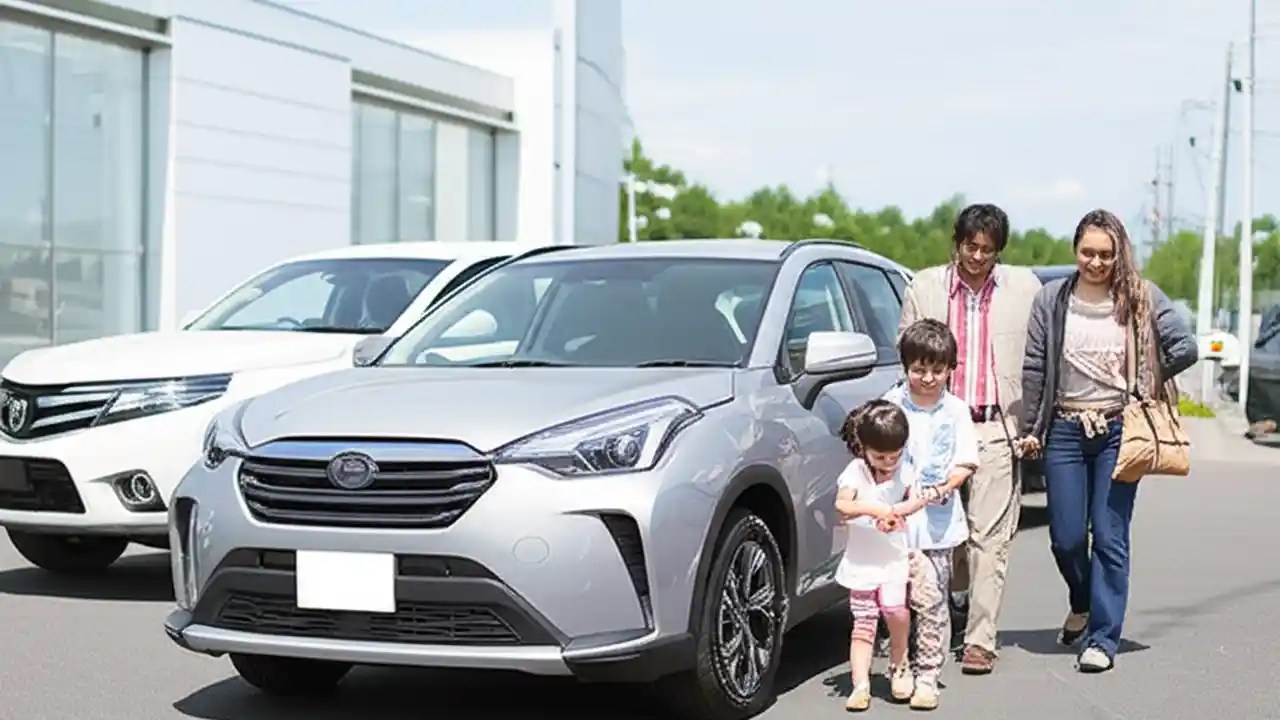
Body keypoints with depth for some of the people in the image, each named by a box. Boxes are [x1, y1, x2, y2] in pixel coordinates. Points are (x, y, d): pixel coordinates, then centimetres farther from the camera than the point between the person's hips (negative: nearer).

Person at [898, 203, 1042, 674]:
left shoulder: (1024, 288, 5)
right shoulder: (924, 287, 6)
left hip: (997, 427, -2)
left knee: (990, 536, -7)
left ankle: (980, 639, -6)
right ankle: (959, 609, 32)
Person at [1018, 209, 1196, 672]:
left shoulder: (1140, 298, 0)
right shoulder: (1052, 299, 3)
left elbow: (1185, 348, 0)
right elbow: (1034, 368, 5)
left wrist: (1145, 382, 3)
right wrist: (1029, 427, 3)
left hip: (1118, 429, -1)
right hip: (1065, 430, 2)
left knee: (1110, 537, -4)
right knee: (1066, 538, 3)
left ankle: (1103, 637, 4)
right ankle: (1082, 604, 34)